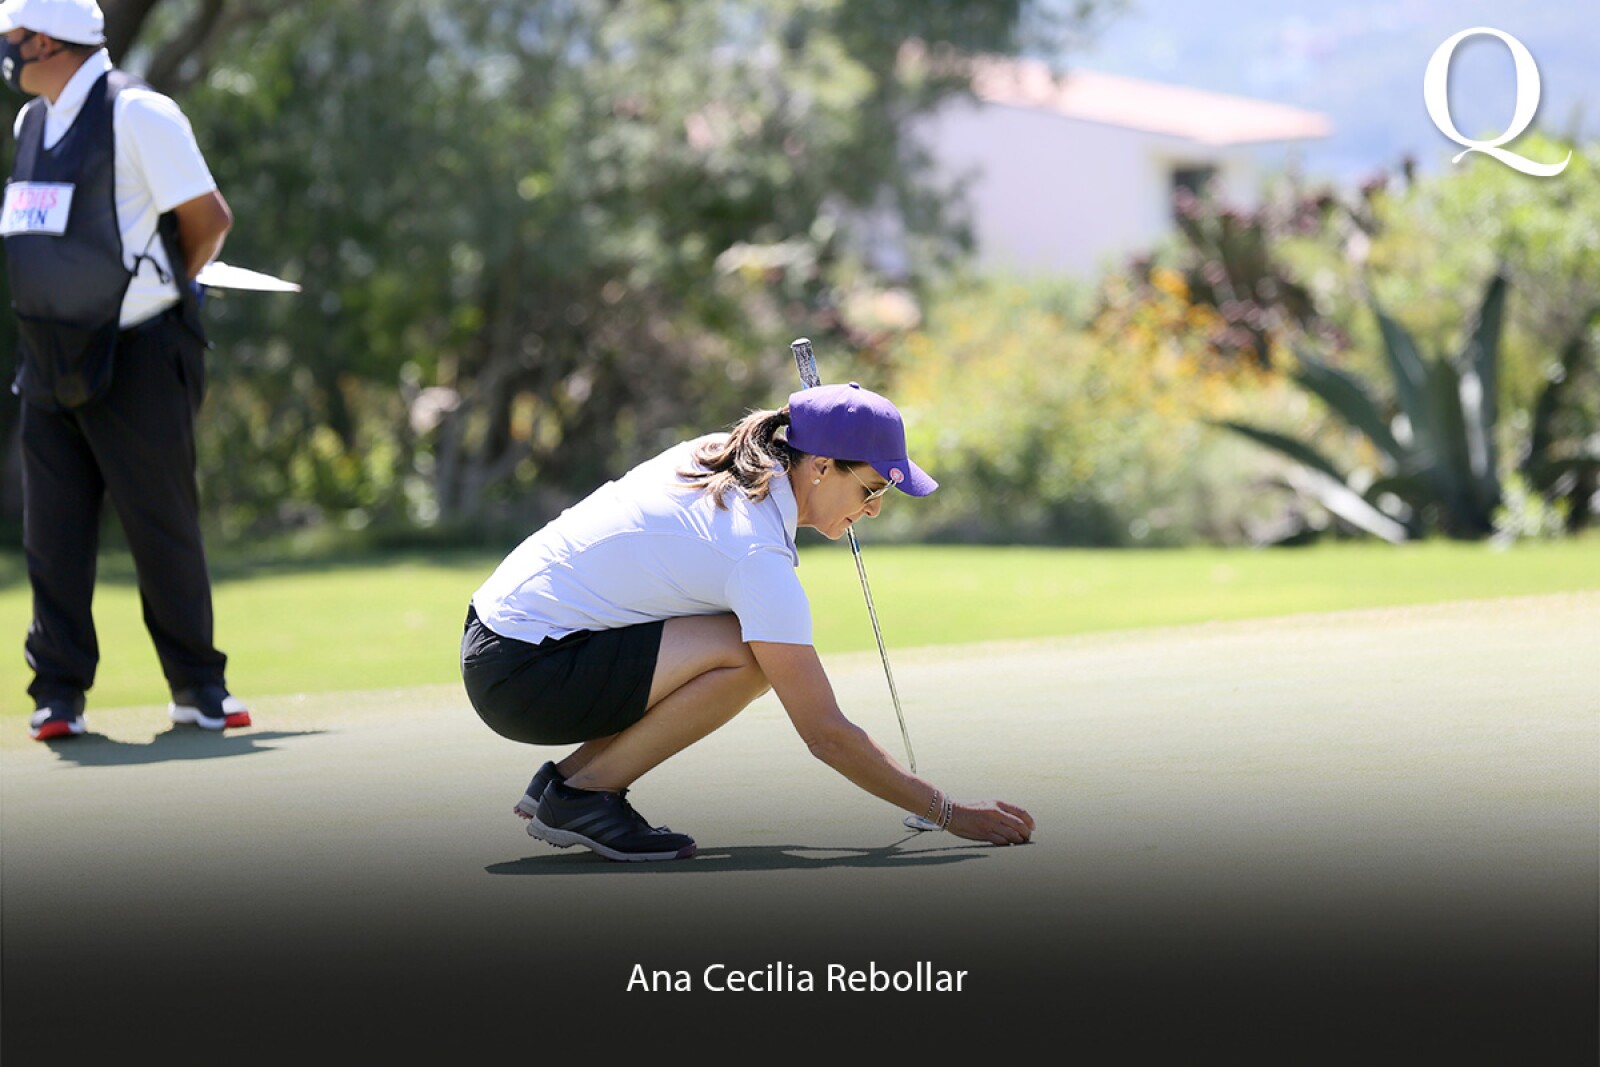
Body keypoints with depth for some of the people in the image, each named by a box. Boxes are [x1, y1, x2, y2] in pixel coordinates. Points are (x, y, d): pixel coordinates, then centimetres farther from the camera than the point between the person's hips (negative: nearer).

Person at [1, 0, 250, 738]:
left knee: (162, 527, 1)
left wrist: (163, 289, 3)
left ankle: (197, 687, 12)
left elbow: (209, 219, -10)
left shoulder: (137, 114, -12)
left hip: (135, 358, -7)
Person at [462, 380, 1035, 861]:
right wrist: (951, 813, -14)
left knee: (772, 654, 6)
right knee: (749, 657, -22)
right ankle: (583, 795, -9)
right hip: (520, 676, -9)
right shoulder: (759, 556, -21)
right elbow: (825, 734, -20)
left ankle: (567, 776, 10)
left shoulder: (711, 453, 3)